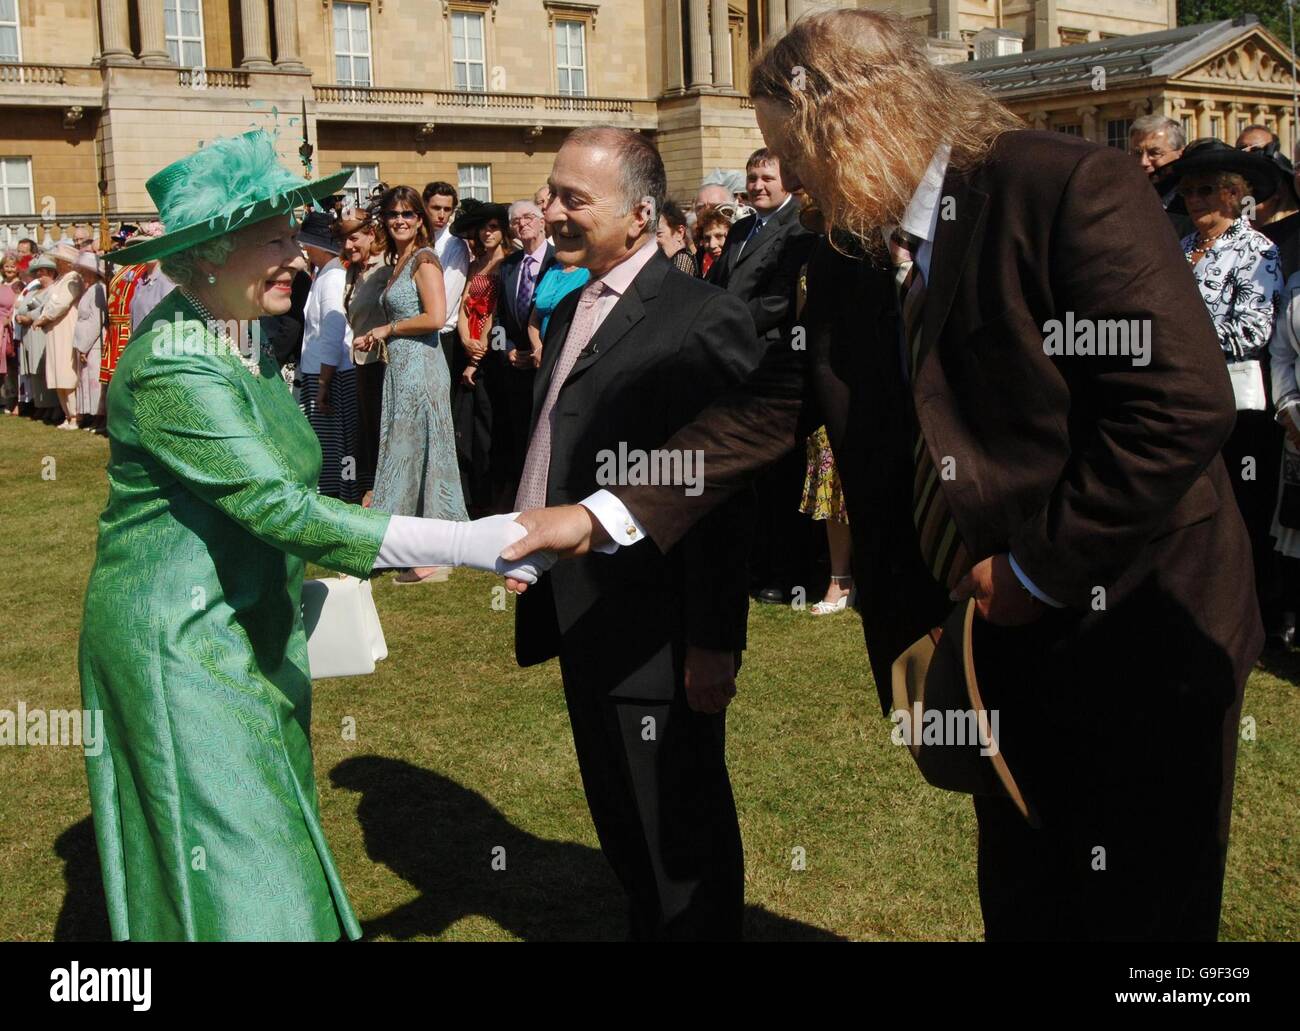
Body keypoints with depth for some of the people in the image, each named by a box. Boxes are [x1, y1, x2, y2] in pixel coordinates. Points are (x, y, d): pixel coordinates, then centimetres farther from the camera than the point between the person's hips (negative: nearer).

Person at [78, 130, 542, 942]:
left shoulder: (241, 343, 6)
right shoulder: (173, 367, -23)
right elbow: (278, 506, -32)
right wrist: (467, 545, -36)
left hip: (251, 631, 9)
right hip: (179, 642, -9)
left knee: (271, 840, 17)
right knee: (229, 870, -1)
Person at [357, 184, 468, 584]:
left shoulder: (424, 259, -10)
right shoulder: (398, 262, 17)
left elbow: (435, 317, -20)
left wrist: (388, 329, -10)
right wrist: (375, 339, 9)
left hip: (420, 366, -9)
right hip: (401, 367, 9)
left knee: (420, 450, -5)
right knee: (405, 450, 11)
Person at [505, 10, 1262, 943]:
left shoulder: (1071, 189, -17)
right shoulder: (847, 261, 6)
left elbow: (1185, 402, -23)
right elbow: (769, 409, 2)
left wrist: (1040, 570, -18)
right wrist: (602, 515, -7)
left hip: (1133, 631, -6)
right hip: (998, 646, 7)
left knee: (1145, 912, 9)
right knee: (1021, 902, 20)